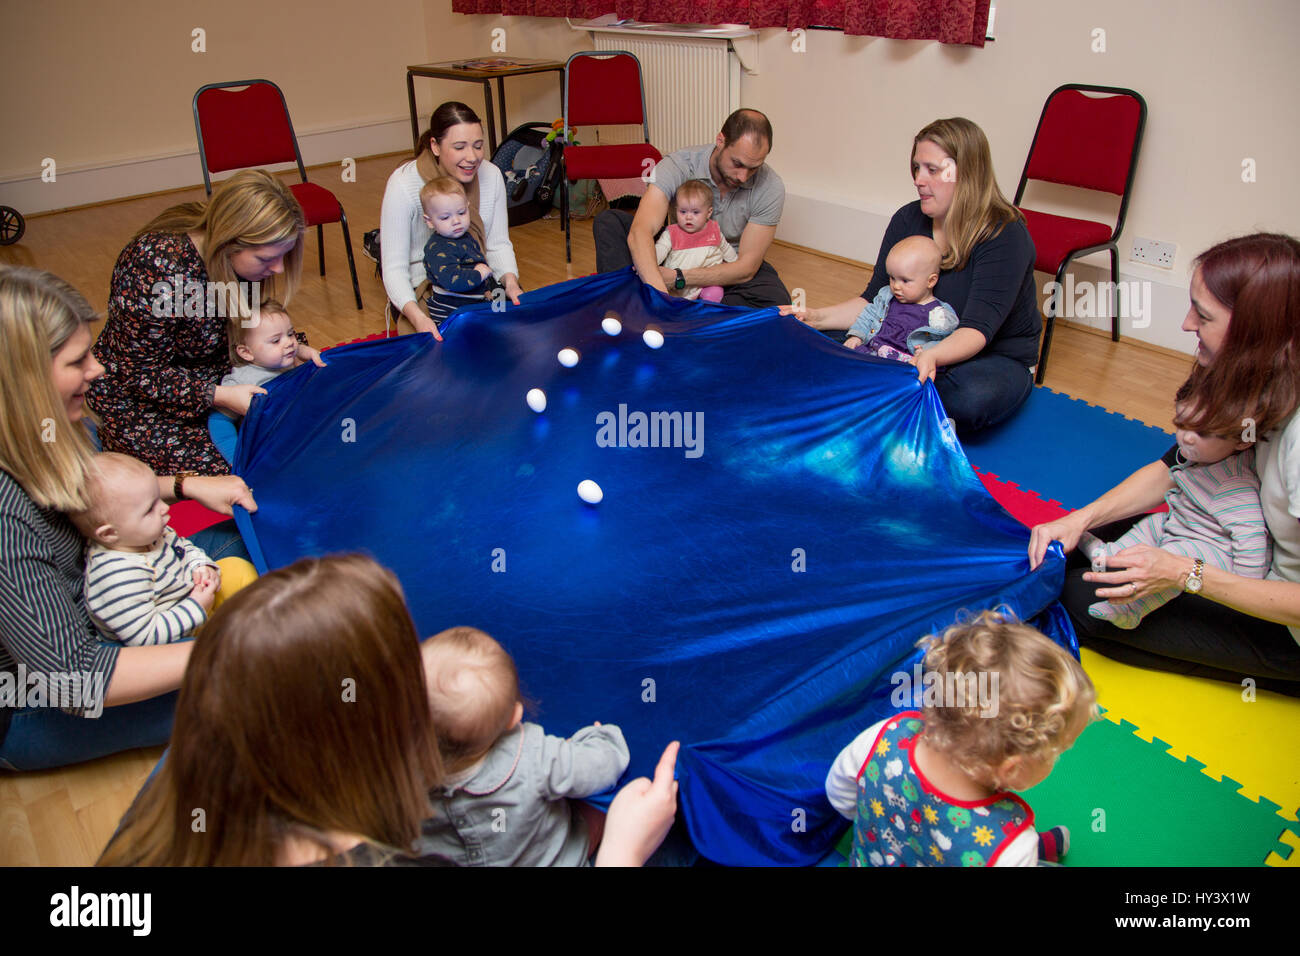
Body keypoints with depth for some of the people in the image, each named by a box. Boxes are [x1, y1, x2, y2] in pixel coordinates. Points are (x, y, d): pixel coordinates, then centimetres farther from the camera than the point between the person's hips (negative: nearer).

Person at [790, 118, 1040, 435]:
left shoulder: (1005, 234, -20)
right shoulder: (907, 220, -2)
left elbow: (977, 329, -29)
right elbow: (875, 300, 1)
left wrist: (931, 357, -50)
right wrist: (817, 317, -16)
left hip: (996, 358, -5)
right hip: (917, 348, 5)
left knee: (971, 398, -40)